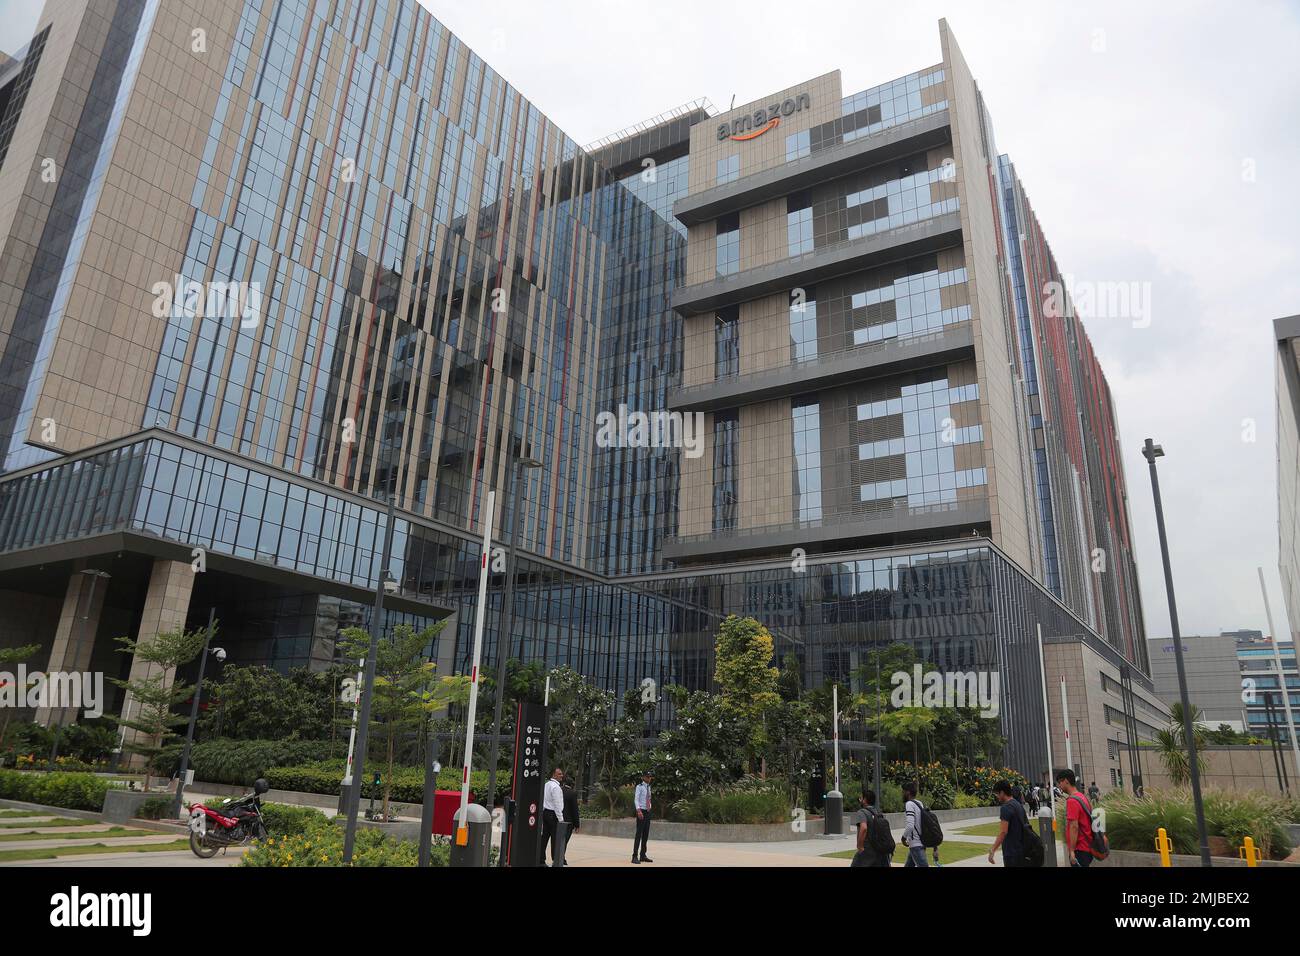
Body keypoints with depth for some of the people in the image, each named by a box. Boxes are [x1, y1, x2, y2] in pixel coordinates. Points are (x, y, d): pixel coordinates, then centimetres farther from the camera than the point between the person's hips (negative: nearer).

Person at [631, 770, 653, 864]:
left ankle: (643, 855, 15)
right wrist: (639, 810, -29)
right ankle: (635, 856, -9)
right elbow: (636, 799, -18)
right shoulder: (639, 787, -7)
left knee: (646, 834, 9)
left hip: (648, 812, 7)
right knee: (639, 834, -10)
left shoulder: (649, 787, 14)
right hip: (641, 811, -7)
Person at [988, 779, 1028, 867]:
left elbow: (1003, 831, -22)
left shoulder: (1006, 807, -16)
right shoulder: (1018, 805, 11)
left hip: (1011, 851, -9)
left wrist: (993, 850, -19)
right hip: (1020, 849, 9)